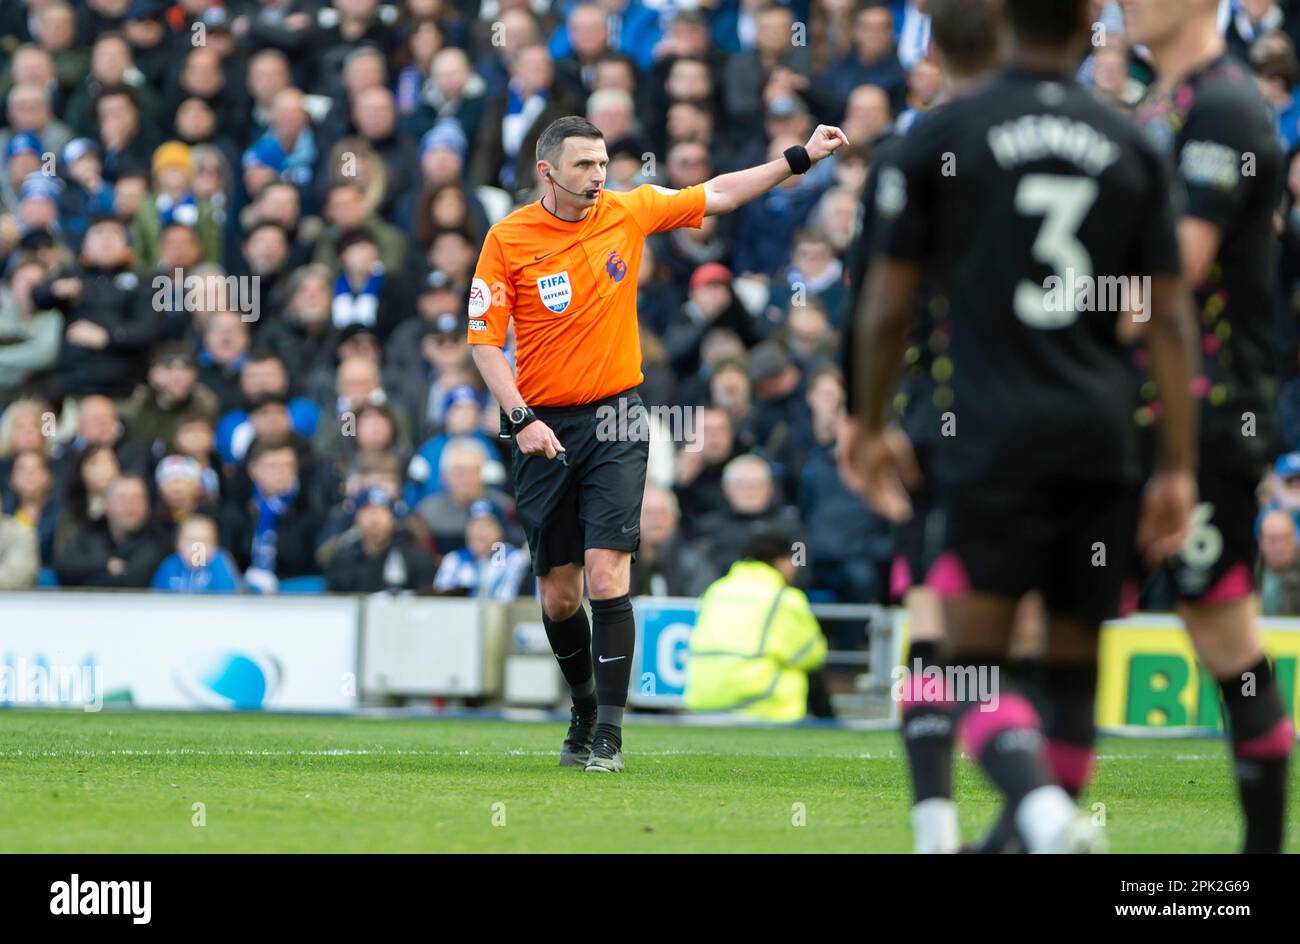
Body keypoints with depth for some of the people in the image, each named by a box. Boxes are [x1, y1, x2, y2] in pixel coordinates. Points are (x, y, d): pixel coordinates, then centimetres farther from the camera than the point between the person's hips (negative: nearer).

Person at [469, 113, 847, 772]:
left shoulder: (627, 212, 2)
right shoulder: (507, 239, -4)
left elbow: (715, 196, 12)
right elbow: (484, 341, -4)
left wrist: (800, 157, 9)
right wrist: (522, 418, -15)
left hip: (616, 420, 0)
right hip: (544, 427, 0)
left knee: (607, 575, -14)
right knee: (558, 592, 6)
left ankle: (608, 733, -12)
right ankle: (585, 704, 31)